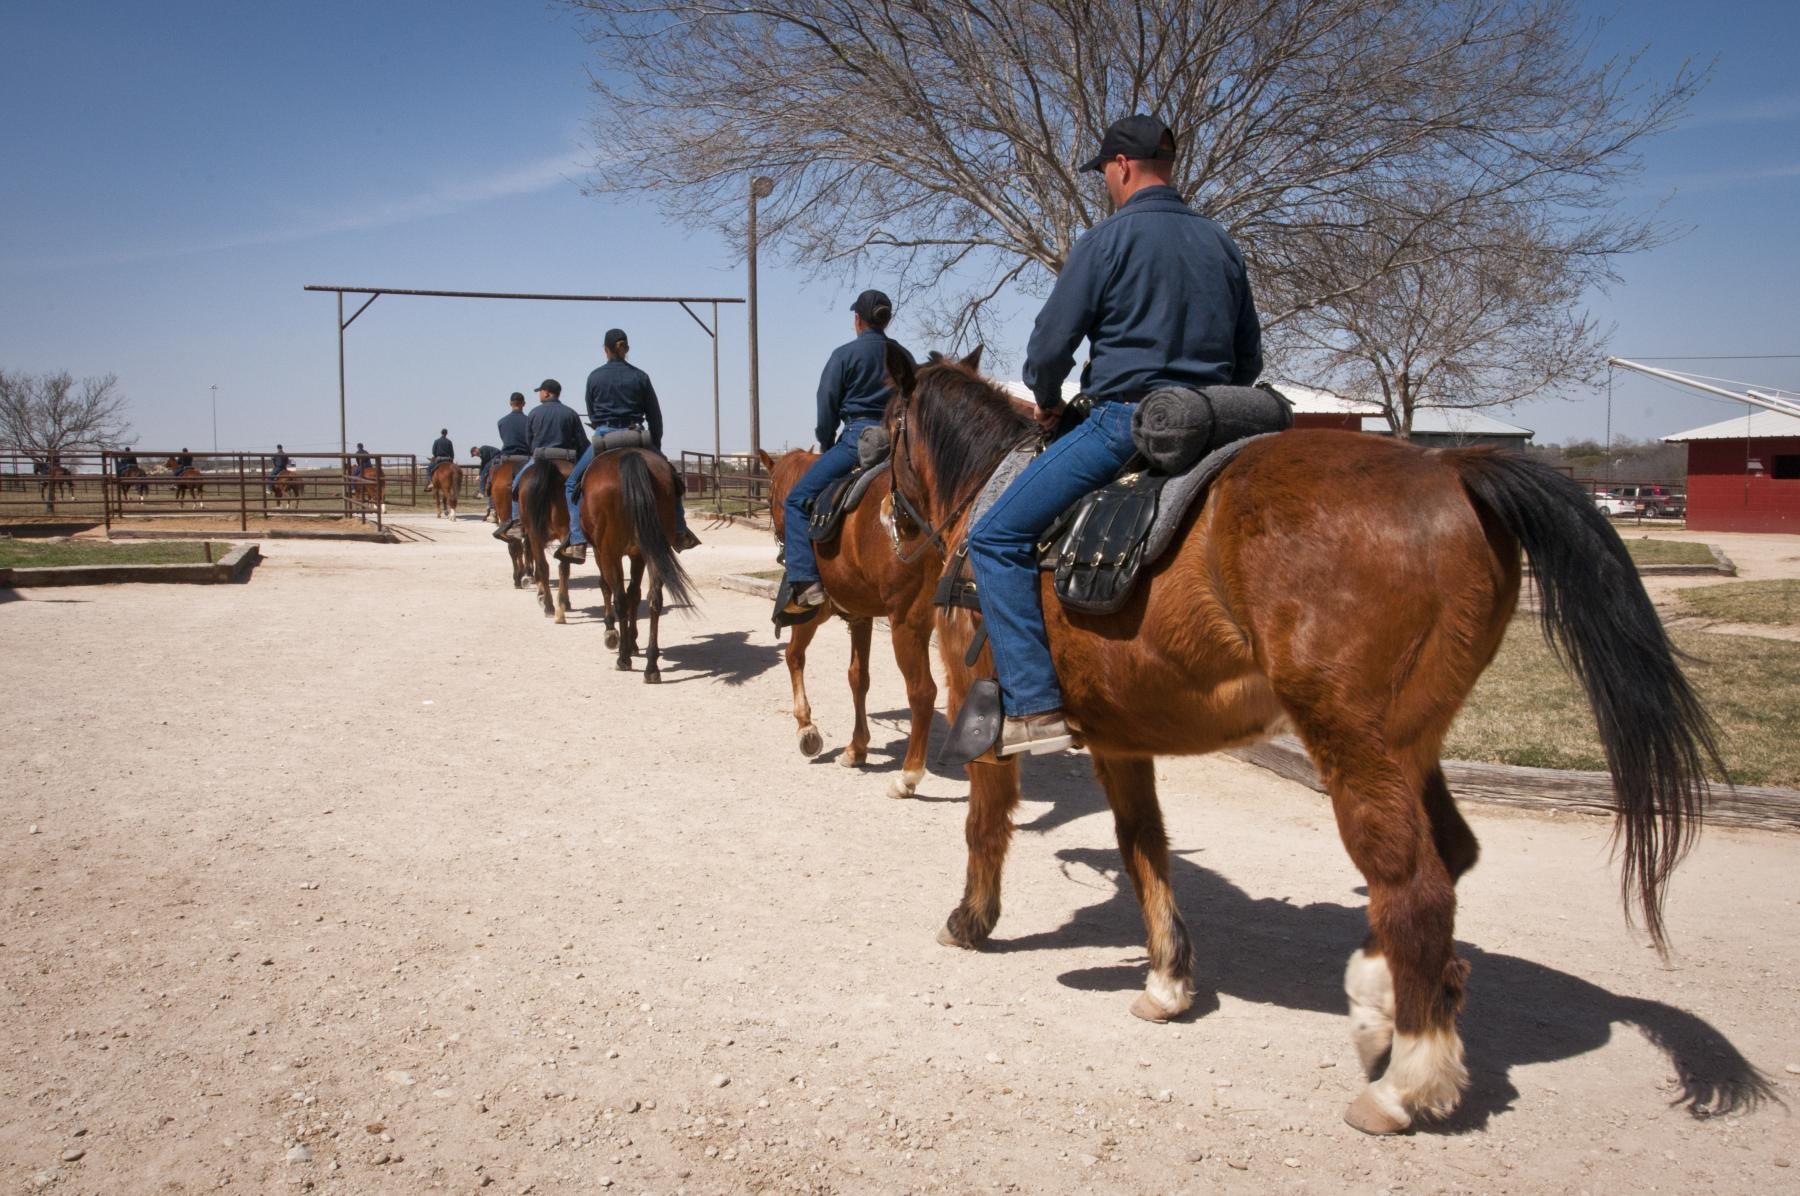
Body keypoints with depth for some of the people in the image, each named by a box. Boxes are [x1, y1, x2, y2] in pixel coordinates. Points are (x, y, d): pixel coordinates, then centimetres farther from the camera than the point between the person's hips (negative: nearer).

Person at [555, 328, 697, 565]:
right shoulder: (640, 377, 3)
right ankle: (680, 532, 17)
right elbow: (654, 415, 5)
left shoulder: (595, 377, 2)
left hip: (603, 437, -1)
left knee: (573, 483, 11)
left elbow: (591, 414, 9)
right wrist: (656, 446, 16)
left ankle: (577, 543, -3)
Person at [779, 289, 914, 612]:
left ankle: (804, 582, -17)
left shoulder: (845, 354, 0)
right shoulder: (904, 357, 15)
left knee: (797, 500, -2)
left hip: (857, 437, -6)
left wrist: (826, 447, 12)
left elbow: (827, 406, -1)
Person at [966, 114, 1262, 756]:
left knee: (995, 539, -5)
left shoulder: (1110, 237, -6)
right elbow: (1249, 361, 19)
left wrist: (1048, 402, 12)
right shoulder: (1221, 243, 15)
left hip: (1123, 423, -8)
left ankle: (1034, 708, -15)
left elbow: (1049, 346, -7)